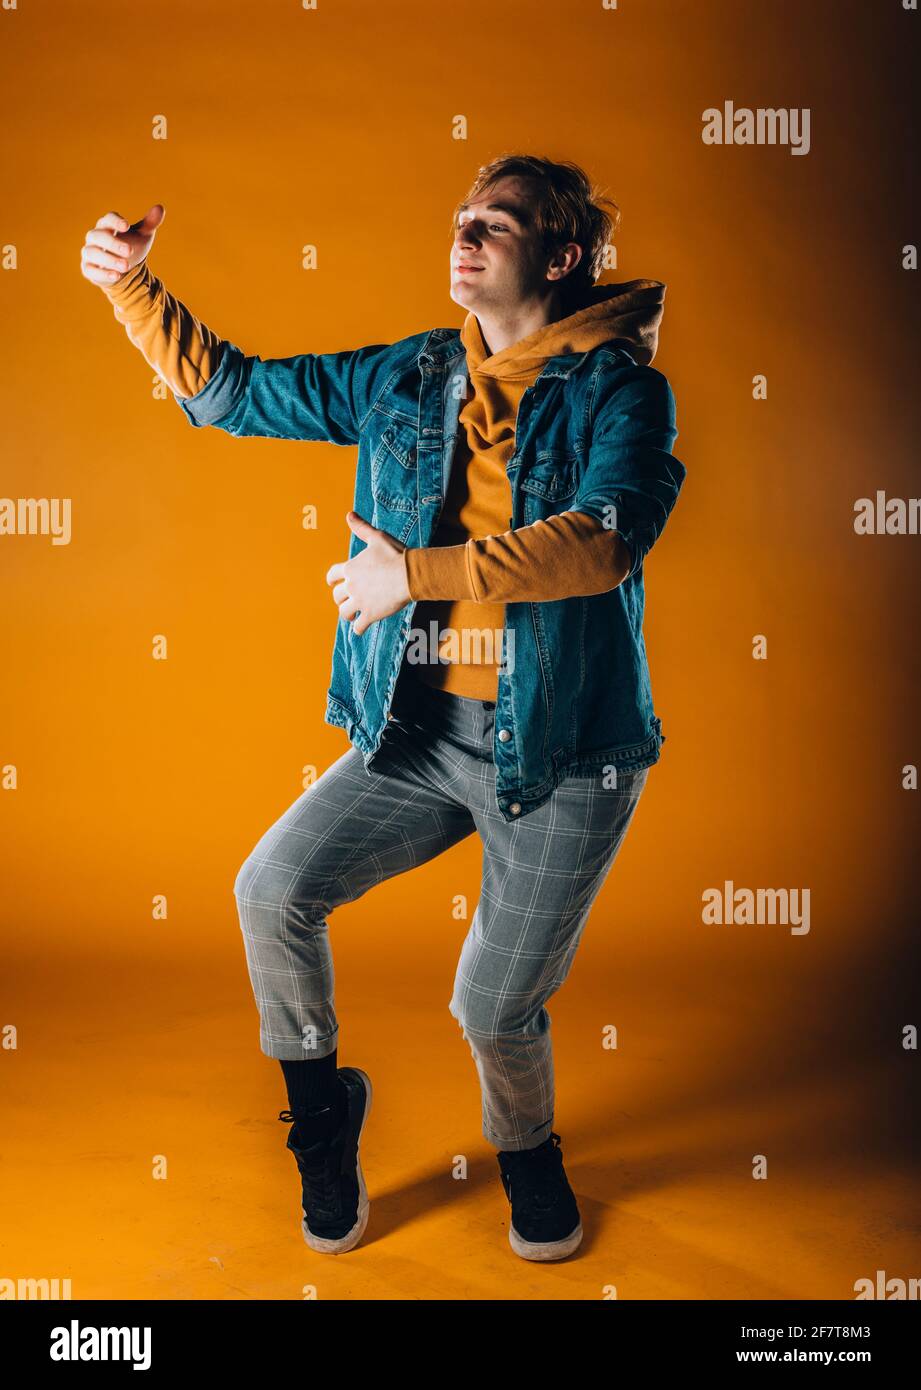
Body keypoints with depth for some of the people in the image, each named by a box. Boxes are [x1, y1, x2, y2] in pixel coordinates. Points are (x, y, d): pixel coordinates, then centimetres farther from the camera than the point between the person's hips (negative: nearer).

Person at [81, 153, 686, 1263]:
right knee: (272, 889, -11)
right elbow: (228, 391, 16)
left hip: (565, 753, -4)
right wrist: (131, 285, 5)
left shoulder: (618, 386, -4)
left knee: (496, 1007, 1)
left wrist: (416, 570, -22)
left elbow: (603, 541, -23)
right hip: (419, 733, 4)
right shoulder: (403, 379, 9)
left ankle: (525, 1148, 38)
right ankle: (322, 1110, 18)